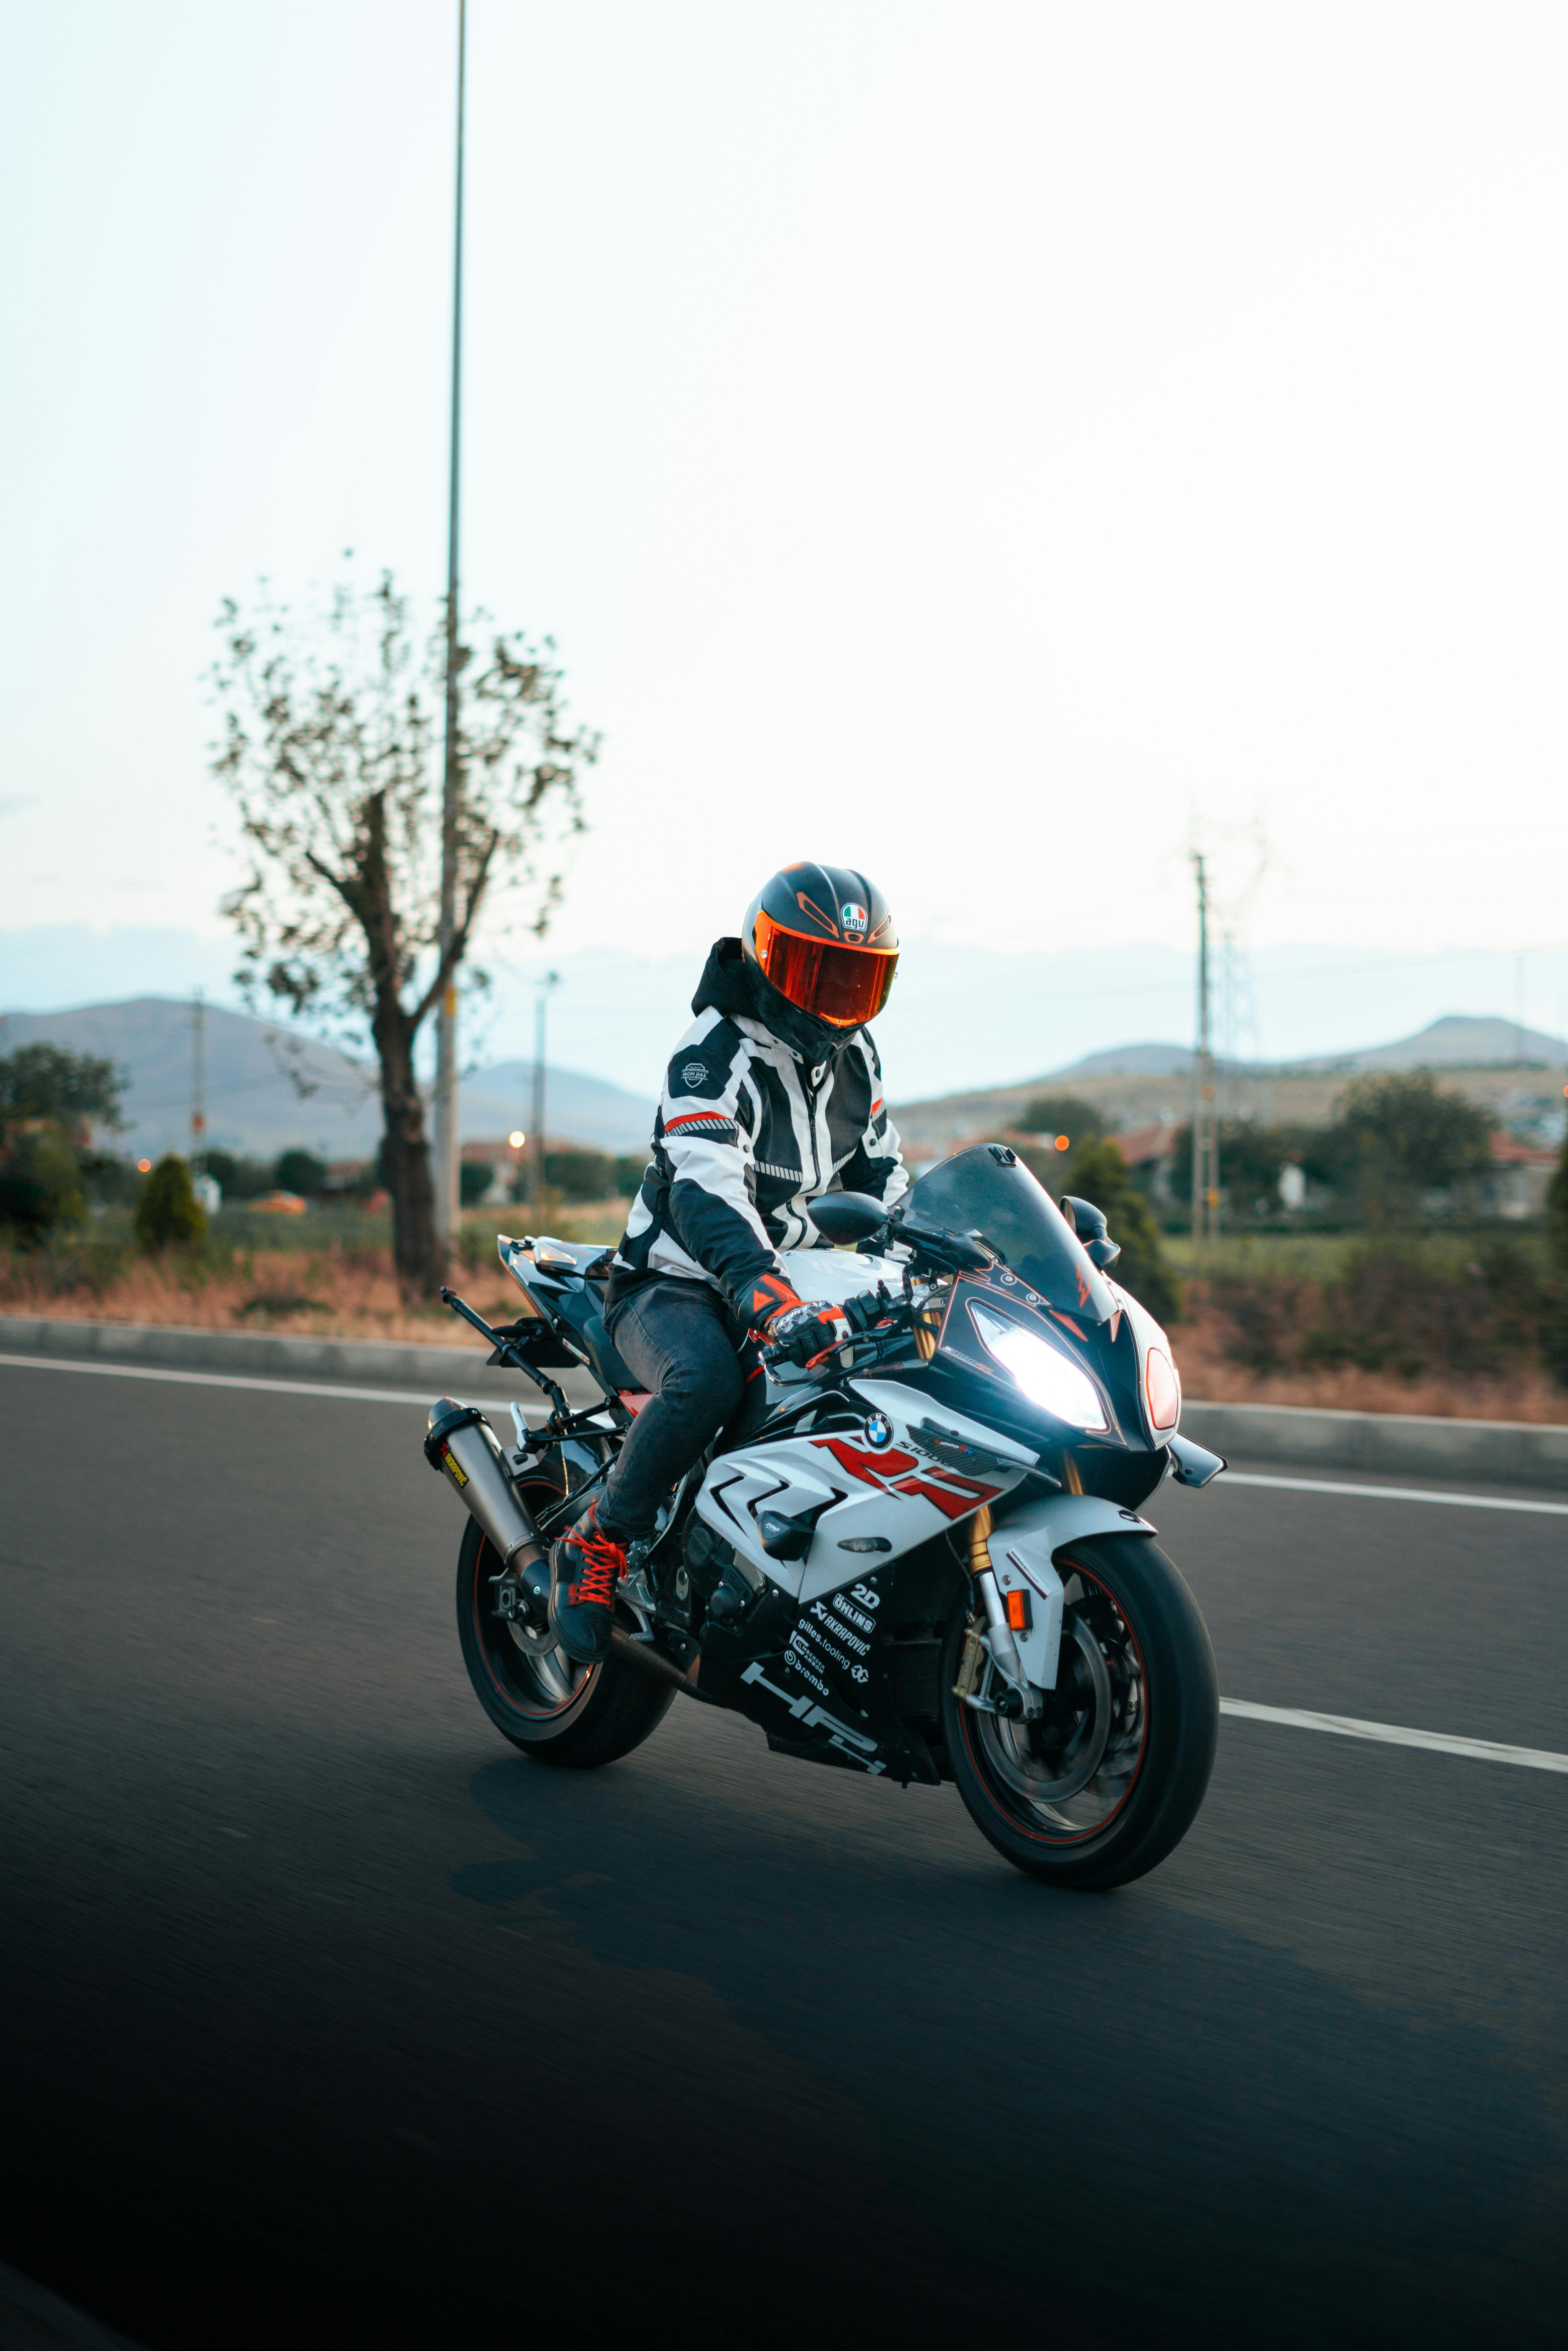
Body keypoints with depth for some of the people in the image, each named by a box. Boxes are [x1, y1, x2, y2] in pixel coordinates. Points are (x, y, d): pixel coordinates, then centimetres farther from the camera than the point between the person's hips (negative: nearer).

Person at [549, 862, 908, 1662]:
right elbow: (705, 1190, -36)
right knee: (707, 1381, -38)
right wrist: (770, 1301, -52)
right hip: (677, 1287, -7)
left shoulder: (853, 1055, 8)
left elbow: (880, 1173, 21)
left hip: (799, 1286, 8)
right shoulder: (715, 1053, -19)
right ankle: (596, 1545, -18)